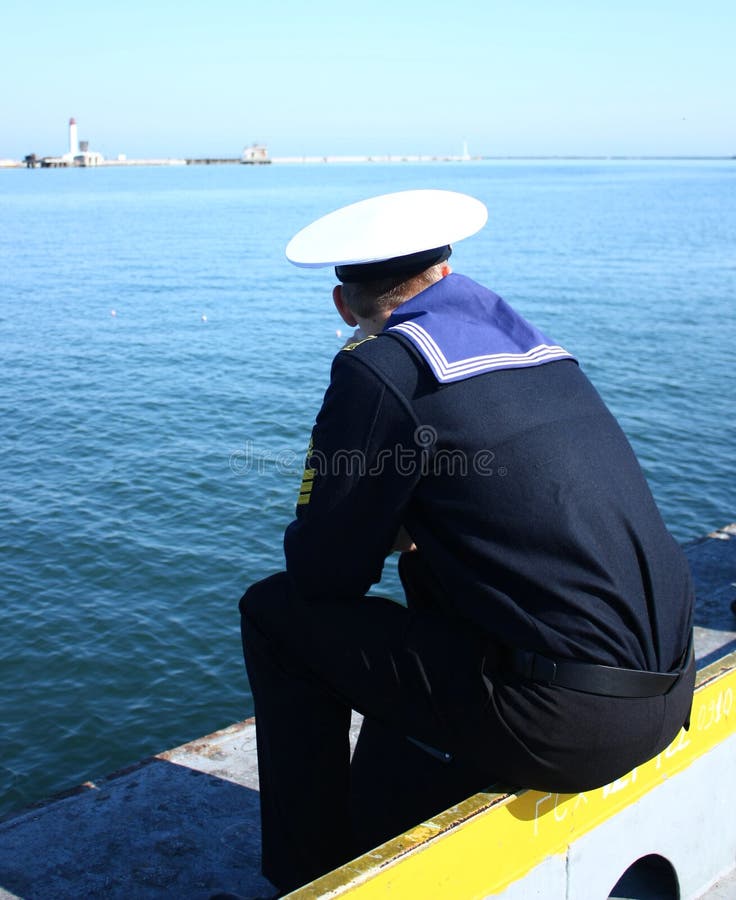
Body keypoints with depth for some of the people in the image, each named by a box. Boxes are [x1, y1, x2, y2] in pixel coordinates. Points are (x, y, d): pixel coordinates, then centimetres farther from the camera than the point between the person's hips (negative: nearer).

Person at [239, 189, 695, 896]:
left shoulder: (382, 366, -9)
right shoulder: (531, 338, 15)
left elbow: (325, 569, -4)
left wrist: (305, 540, 16)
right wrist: (403, 533, 22)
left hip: (563, 726, -8)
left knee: (276, 615, 6)